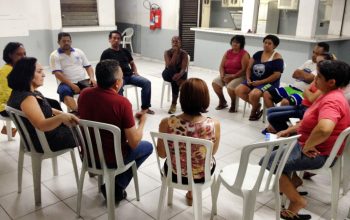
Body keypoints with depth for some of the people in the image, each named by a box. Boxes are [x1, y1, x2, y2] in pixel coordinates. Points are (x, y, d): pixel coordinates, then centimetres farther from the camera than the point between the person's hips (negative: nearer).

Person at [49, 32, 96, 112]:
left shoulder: (79, 51, 16)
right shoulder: (54, 55, 3)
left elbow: (88, 66, 16)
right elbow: (58, 73, -8)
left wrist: (92, 78, -7)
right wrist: (72, 85, -20)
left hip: (82, 81, 4)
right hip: (67, 83, -3)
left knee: (96, 87, -26)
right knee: (64, 91, -38)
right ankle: (76, 111, -53)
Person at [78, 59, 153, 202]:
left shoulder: (83, 94, -9)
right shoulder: (122, 103, -26)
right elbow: (134, 143, -20)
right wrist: (142, 122, -3)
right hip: (111, 160, -5)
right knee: (147, 146, 19)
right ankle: (116, 188, 12)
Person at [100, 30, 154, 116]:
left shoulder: (125, 51, 22)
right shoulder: (106, 53, 7)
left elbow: (132, 63, 29)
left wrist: (135, 72, 9)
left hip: (130, 75, 5)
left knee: (147, 82, -17)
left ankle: (145, 108, -12)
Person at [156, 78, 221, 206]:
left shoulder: (167, 123, -26)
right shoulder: (214, 125, -26)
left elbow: (162, 154, -12)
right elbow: (213, 152, -7)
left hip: (174, 174, 1)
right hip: (202, 175, 0)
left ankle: (191, 192, 59)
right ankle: (191, 194, 54)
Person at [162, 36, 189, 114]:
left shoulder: (184, 53, -9)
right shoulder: (167, 52, -11)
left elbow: (184, 69, -20)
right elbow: (169, 66, -25)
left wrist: (179, 75, -42)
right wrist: (175, 53, -26)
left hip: (180, 74, 0)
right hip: (168, 74, 0)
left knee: (175, 80, -34)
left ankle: (174, 103, -22)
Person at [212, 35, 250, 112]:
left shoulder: (244, 54, -10)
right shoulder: (228, 52, 8)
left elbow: (244, 70, -17)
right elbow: (222, 66, 6)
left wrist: (232, 77, -21)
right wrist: (222, 75, -13)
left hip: (239, 76, -6)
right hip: (227, 75, 6)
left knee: (230, 87, -33)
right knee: (215, 82, -16)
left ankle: (233, 104, -2)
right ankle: (222, 101, 7)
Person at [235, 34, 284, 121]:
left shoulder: (277, 58, -7)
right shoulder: (258, 54, 10)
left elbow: (276, 75, -14)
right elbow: (249, 68, 12)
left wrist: (260, 82, -19)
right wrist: (248, 79, -7)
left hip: (269, 83, -6)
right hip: (253, 80, 6)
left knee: (253, 94, -33)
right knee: (238, 90, -15)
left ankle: (254, 110, 3)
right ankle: (256, 105, 6)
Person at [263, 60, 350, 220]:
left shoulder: (332, 101, -27)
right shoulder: (331, 95, 6)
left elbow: (324, 129, -46)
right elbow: (310, 121, 16)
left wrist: (307, 146, -30)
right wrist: (289, 130, 8)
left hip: (317, 154, -10)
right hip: (308, 144, 10)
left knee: (267, 163, -11)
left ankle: (297, 201, -1)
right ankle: (293, 179, 24)